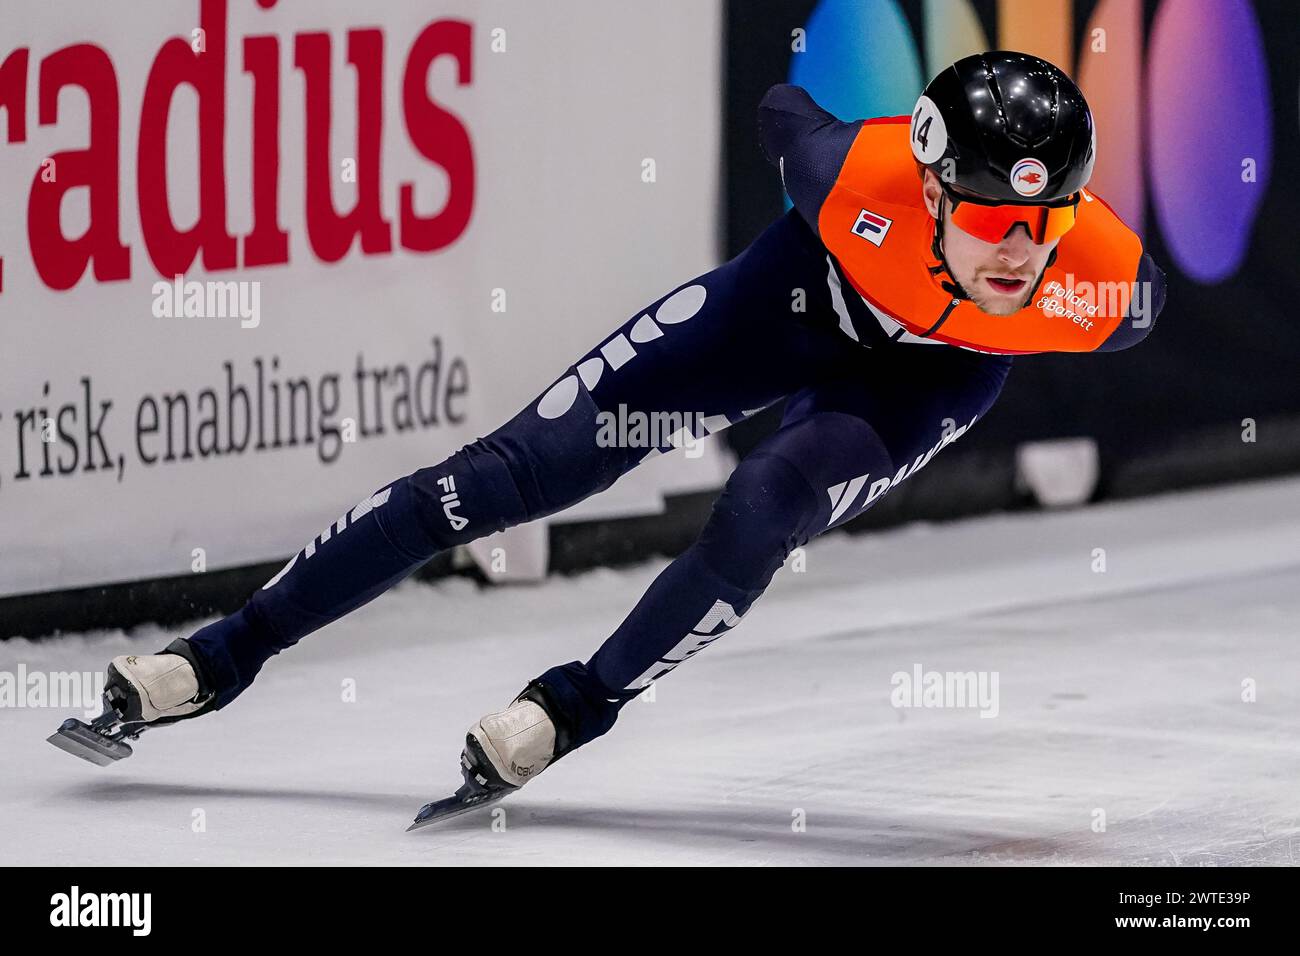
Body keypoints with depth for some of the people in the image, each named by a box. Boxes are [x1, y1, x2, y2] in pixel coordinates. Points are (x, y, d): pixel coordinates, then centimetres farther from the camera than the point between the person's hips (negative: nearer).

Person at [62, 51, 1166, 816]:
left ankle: (576, 708, 2)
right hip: (807, 292, 0)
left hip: (934, 368, 0)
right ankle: (221, 658, 5)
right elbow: (787, 116, -15)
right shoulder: (861, 176, -40)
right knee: (520, 467, -4)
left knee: (759, 513, -26)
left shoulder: (1110, 284, -39)